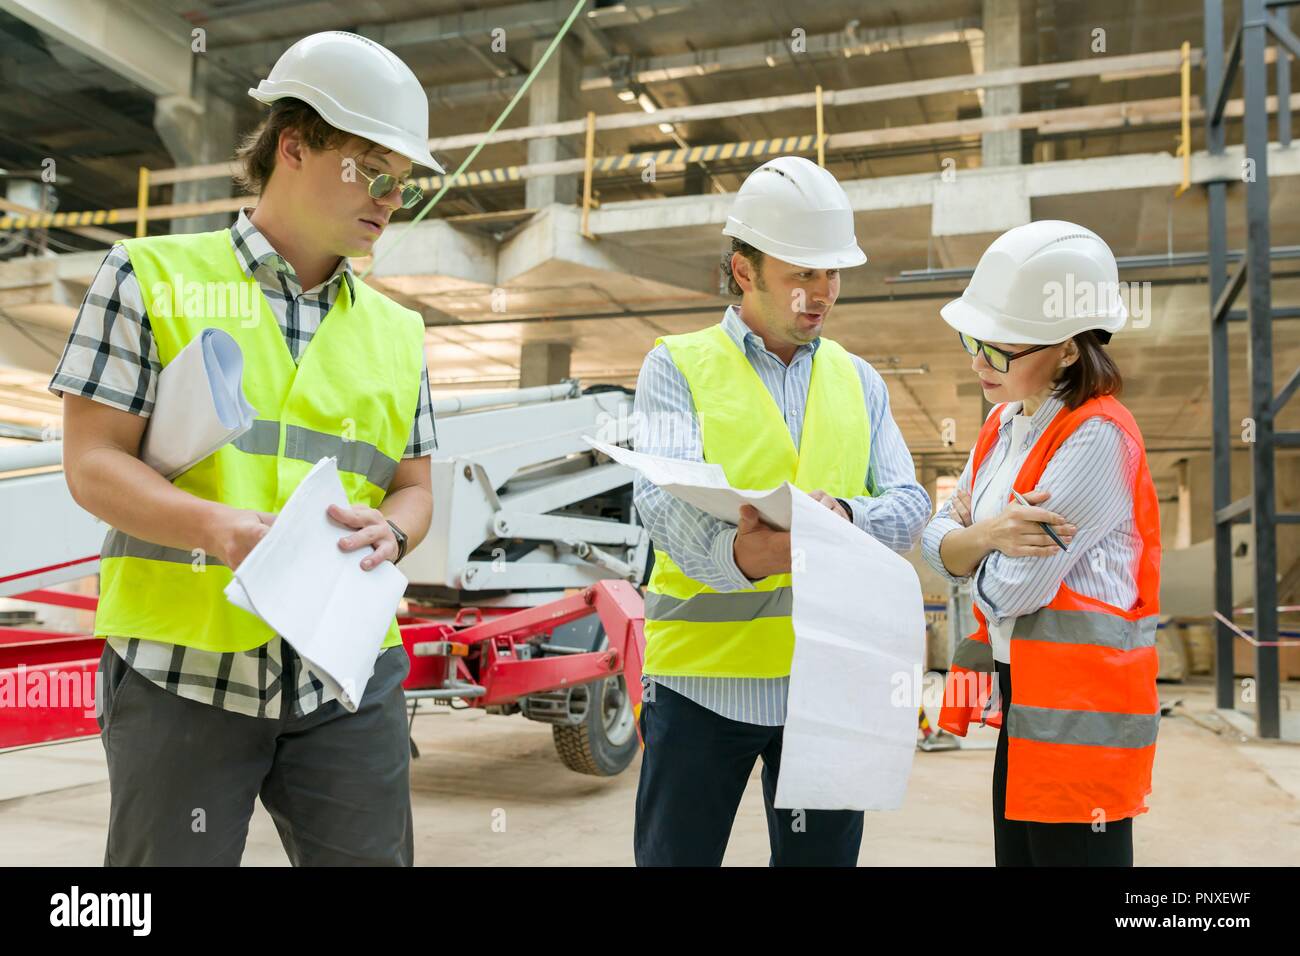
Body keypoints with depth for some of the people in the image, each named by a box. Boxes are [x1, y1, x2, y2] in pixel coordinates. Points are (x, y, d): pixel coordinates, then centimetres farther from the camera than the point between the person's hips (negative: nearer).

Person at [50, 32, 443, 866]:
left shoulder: (397, 330, 14)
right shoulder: (151, 276, 3)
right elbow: (93, 464, -4)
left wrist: (388, 532, -10)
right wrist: (221, 528, -22)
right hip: (182, 668, -3)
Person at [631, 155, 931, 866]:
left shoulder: (858, 381, 14)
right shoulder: (678, 366, 1)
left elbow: (909, 503, 5)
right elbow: (661, 495, -15)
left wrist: (845, 516, -18)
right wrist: (732, 555, -36)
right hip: (704, 673, -3)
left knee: (822, 854, 14)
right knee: (675, 854, 6)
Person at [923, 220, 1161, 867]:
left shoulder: (1097, 437, -19)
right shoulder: (1004, 424, 8)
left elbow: (1009, 591, -21)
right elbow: (938, 545, 6)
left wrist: (970, 534, -1)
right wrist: (986, 535, -16)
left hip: (1082, 715, -8)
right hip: (1022, 704, 8)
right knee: (1017, 852, 18)